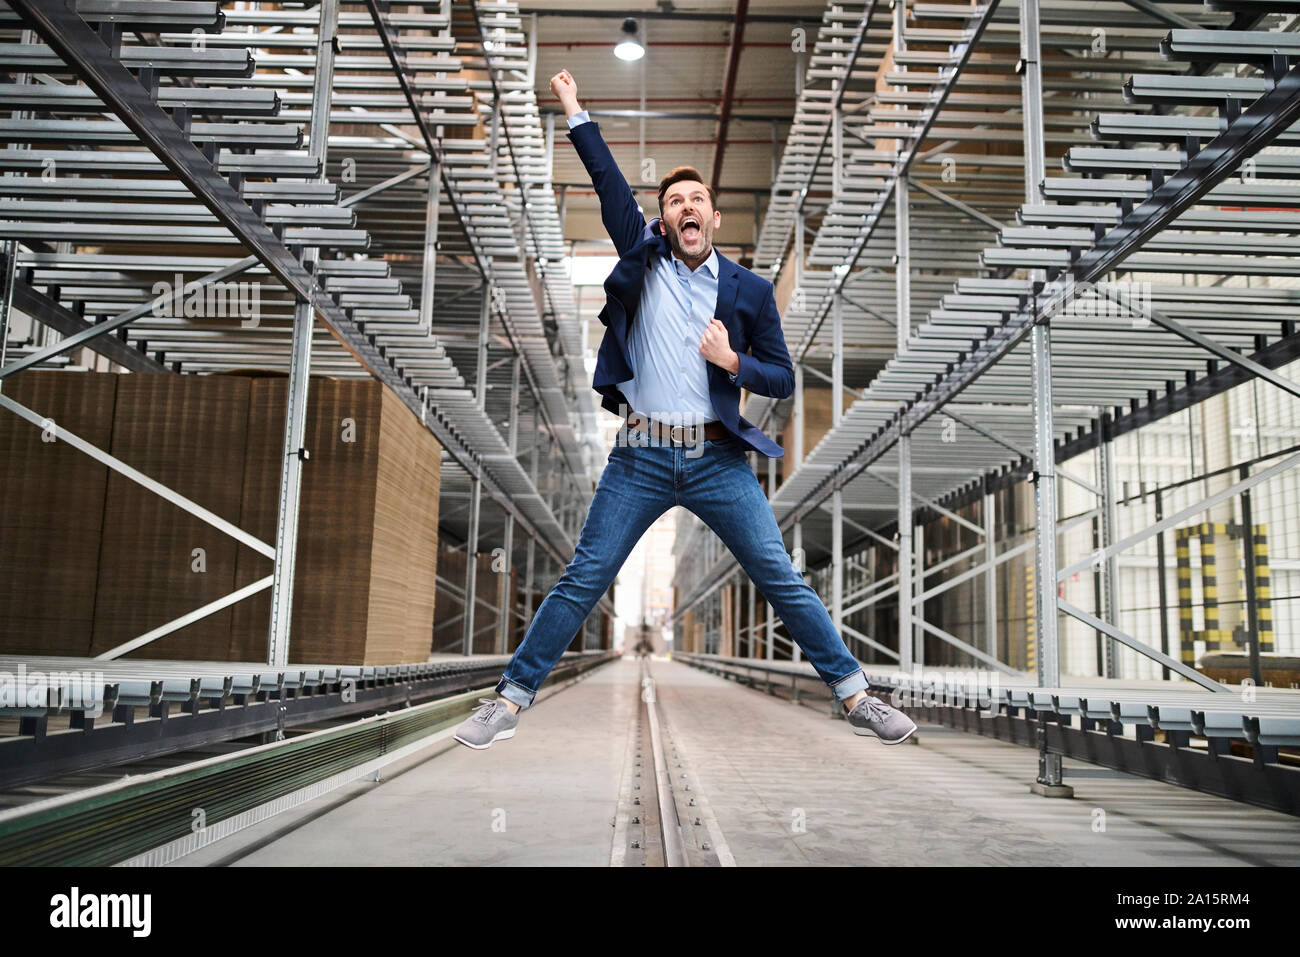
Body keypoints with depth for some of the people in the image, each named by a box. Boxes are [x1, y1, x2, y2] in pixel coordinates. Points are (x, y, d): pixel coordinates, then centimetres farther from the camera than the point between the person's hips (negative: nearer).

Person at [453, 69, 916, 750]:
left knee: (782, 580, 1)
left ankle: (855, 697, 12)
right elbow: (608, 181, 6)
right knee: (581, 582, 0)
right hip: (639, 458, 0)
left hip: (718, 459, 0)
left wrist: (732, 361, -8)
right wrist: (575, 112, 7)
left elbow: (783, 378, 10)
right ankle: (511, 699, 12)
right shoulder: (644, 260, 8)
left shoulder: (750, 291, 8)